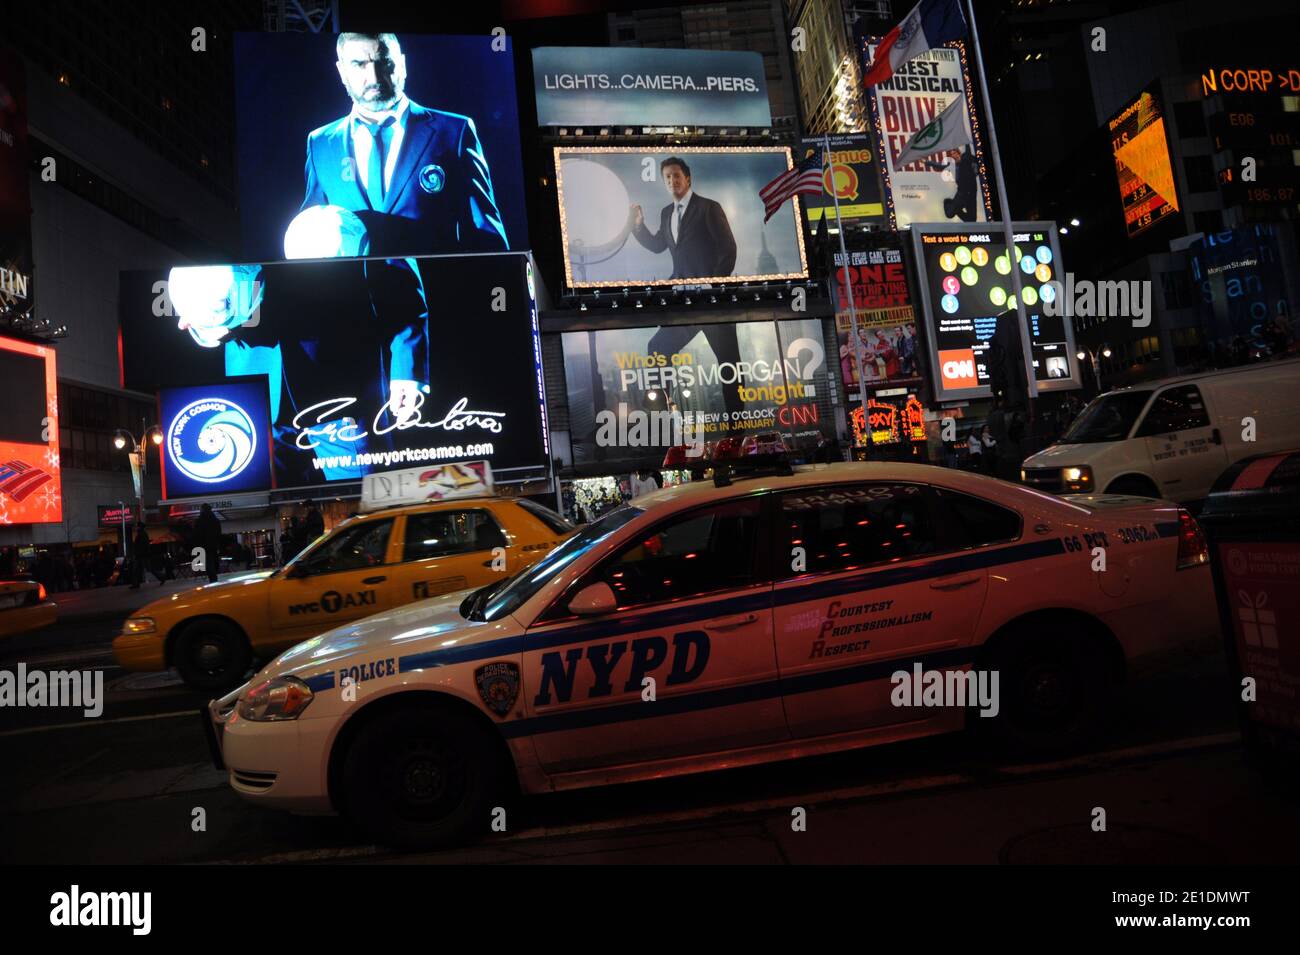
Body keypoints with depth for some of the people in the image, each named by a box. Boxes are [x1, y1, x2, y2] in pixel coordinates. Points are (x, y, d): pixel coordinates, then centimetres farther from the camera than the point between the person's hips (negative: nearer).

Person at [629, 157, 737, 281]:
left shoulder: (709, 207, -10)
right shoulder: (666, 212, 10)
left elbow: (728, 248, -12)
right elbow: (657, 246, 17)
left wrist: (716, 282, -13)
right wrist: (638, 225, 3)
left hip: (705, 282, -6)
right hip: (678, 282, 6)